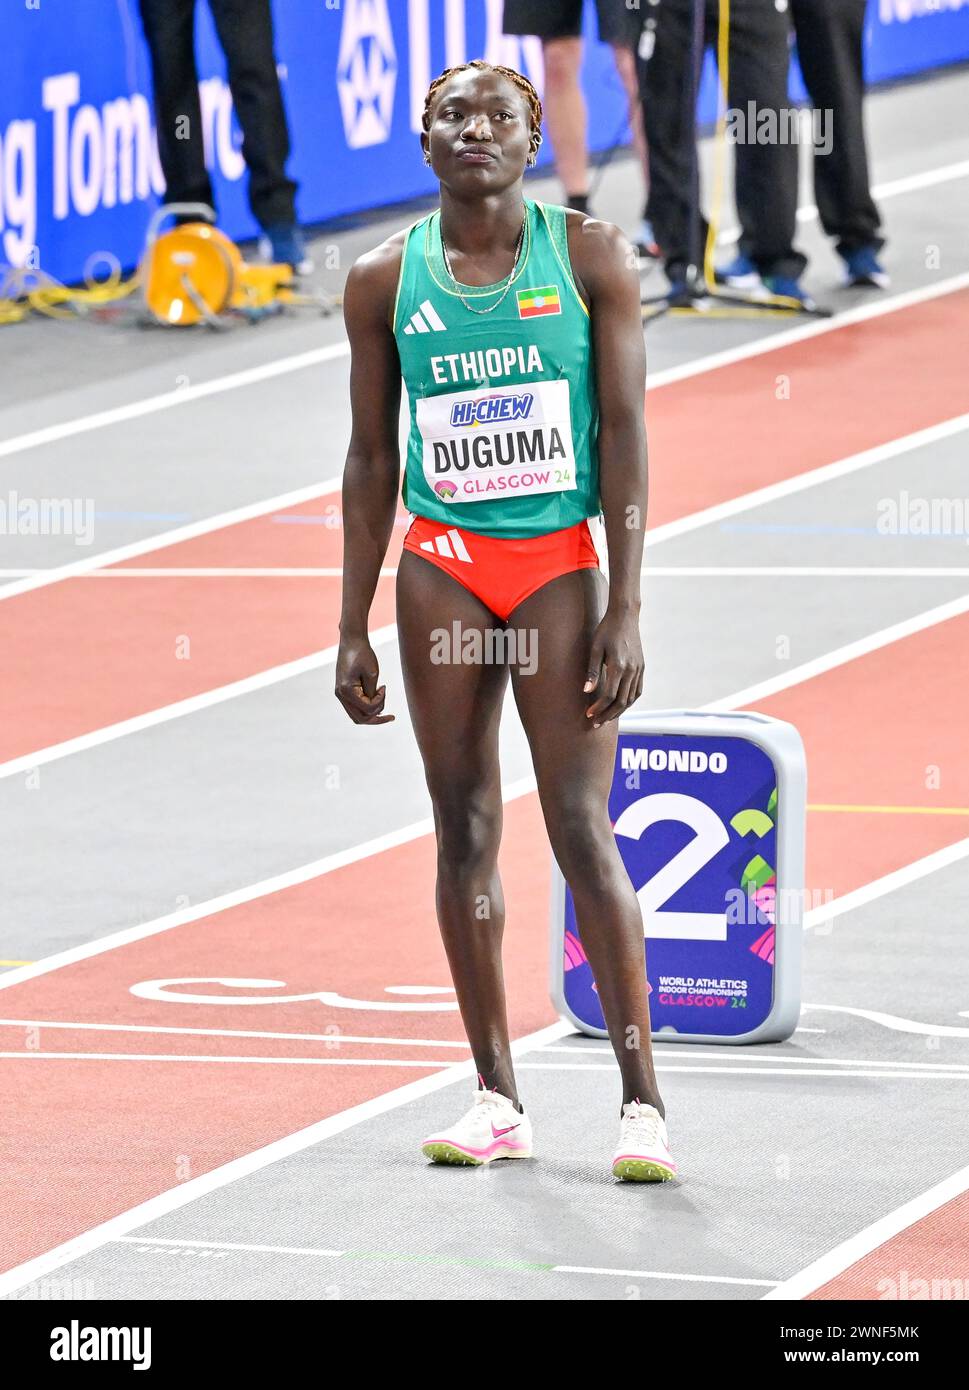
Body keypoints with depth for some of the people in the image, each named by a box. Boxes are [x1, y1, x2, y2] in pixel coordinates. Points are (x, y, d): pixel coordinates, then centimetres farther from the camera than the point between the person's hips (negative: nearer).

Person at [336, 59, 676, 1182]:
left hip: (560, 562, -3)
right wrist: (353, 627, 6)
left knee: (581, 825, -9)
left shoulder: (589, 258, -1)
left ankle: (641, 1098, -5)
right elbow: (372, 458, 9)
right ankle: (496, 1099, 10)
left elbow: (624, 433, -3)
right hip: (440, 568, 3)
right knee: (463, 828, 3)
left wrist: (625, 607, -9)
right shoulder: (386, 280, 5)